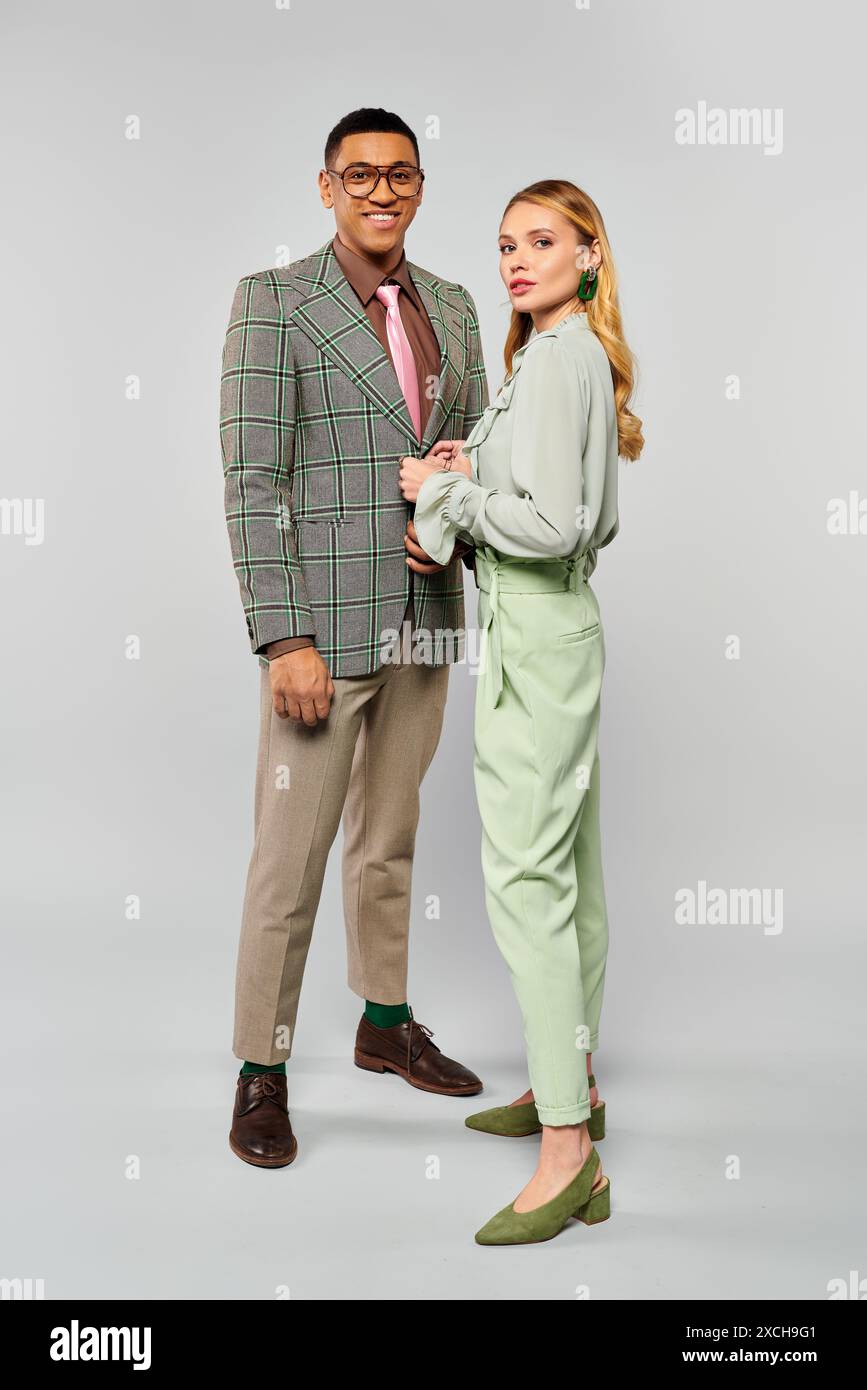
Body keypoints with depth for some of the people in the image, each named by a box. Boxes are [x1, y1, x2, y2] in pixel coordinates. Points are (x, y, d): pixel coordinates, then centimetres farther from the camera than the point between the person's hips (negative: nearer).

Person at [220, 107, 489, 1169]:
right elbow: (251, 480, -12)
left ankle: (386, 1023, 35)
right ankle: (261, 1071, 16)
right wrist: (284, 639, -18)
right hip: (324, 623, -5)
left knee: (390, 840, 18)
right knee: (291, 857, 0)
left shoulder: (452, 309, 11)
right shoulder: (272, 301, -6)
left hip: (424, 618, 6)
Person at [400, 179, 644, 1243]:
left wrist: (445, 489, -9)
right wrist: (476, 471, 8)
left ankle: (569, 1154, -8)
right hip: (565, 626, 11)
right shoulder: (583, 353, 16)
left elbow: (551, 523, -23)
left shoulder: (554, 358, -13)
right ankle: (570, 1084, 28)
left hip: (535, 633, -11)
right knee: (569, 864, 15)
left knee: (526, 874, -11)